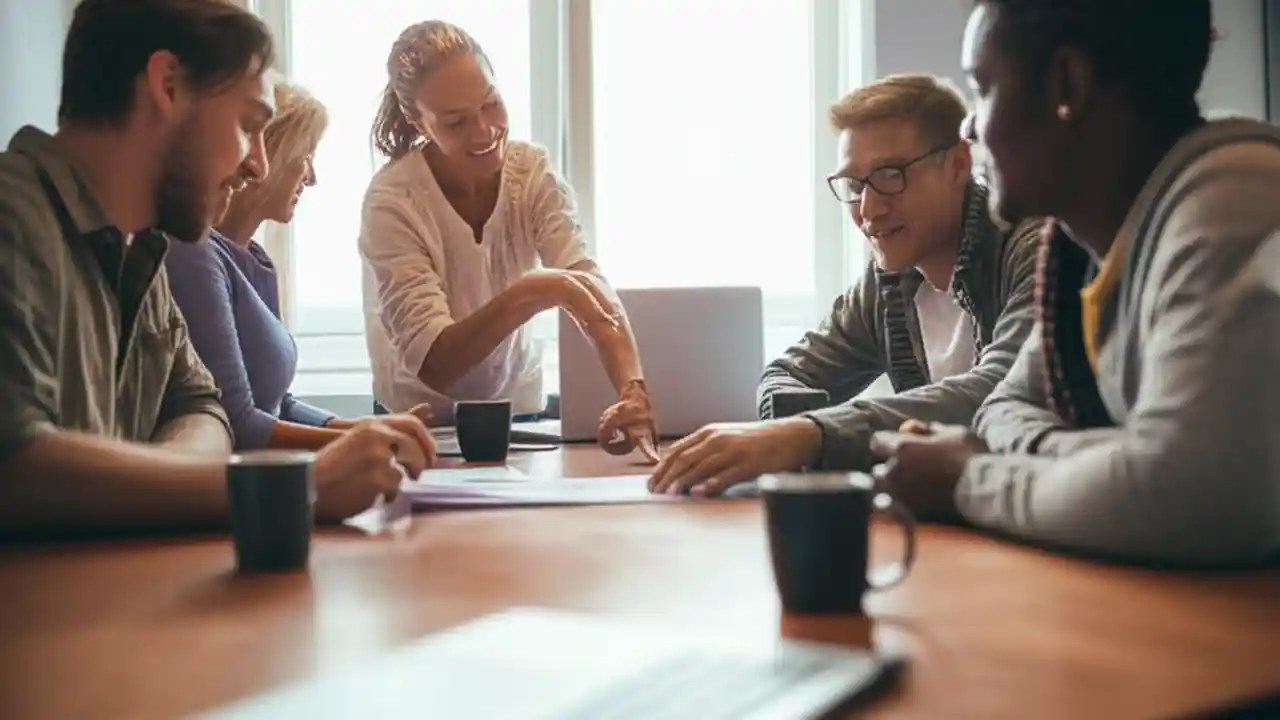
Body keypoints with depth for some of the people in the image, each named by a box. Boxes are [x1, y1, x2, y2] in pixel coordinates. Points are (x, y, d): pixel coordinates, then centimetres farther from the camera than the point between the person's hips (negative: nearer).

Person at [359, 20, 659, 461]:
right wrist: (531, 294, -41)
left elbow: (594, 293, -22)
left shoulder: (534, 173, -10)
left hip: (521, 412, 4)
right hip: (423, 427, -4)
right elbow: (432, 365, -26)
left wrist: (633, 391, -40)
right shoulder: (392, 202, -19)